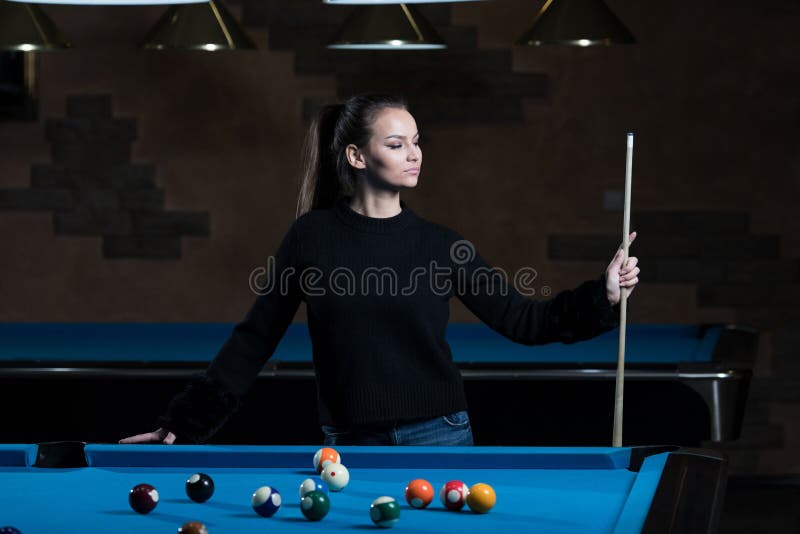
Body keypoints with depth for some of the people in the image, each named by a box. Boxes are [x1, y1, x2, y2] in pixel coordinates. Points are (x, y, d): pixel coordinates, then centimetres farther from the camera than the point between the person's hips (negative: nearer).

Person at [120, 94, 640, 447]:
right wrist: (187, 420, 2)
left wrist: (601, 296, -12)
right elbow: (256, 338, 5)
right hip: (350, 445, 0)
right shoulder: (312, 236, 0)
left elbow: (524, 321, 2)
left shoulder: (440, 245, 1)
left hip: (438, 438, 0)